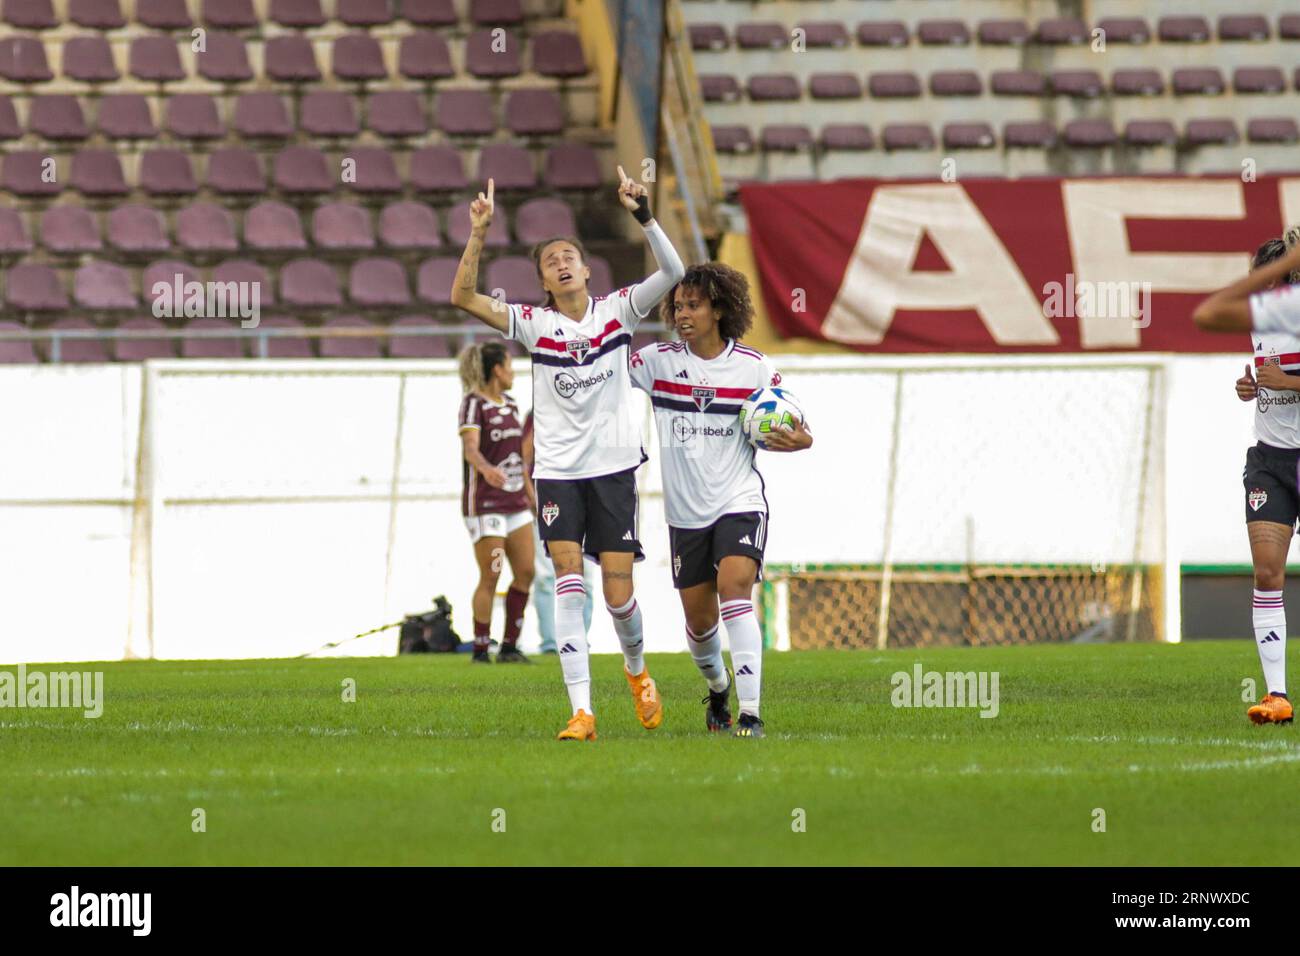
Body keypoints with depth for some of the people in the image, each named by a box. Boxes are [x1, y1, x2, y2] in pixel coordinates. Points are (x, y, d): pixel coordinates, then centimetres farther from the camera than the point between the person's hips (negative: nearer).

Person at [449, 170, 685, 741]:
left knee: (618, 594, -2)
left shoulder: (617, 311, 0)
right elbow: (463, 297, -10)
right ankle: (581, 711, -15)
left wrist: (642, 216, -24)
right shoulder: (533, 325, 0)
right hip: (557, 472, 0)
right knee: (568, 583, -14)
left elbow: (671, 272, -13)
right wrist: (479, 234, -19)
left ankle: (637, 669, 32)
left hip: (614, 467, 0)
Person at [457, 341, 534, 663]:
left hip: (515, 503, 8)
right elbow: (471, 448, -27)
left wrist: (531, 492, 22)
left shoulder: (510, 405, 14)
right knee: (490, 577, -7)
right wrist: (487, 469, -46)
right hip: (484, 503, -8)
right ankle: (481, 649, 0)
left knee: (526, 572, 4)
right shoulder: (473, 404, -11)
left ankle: (509, 646, 11)